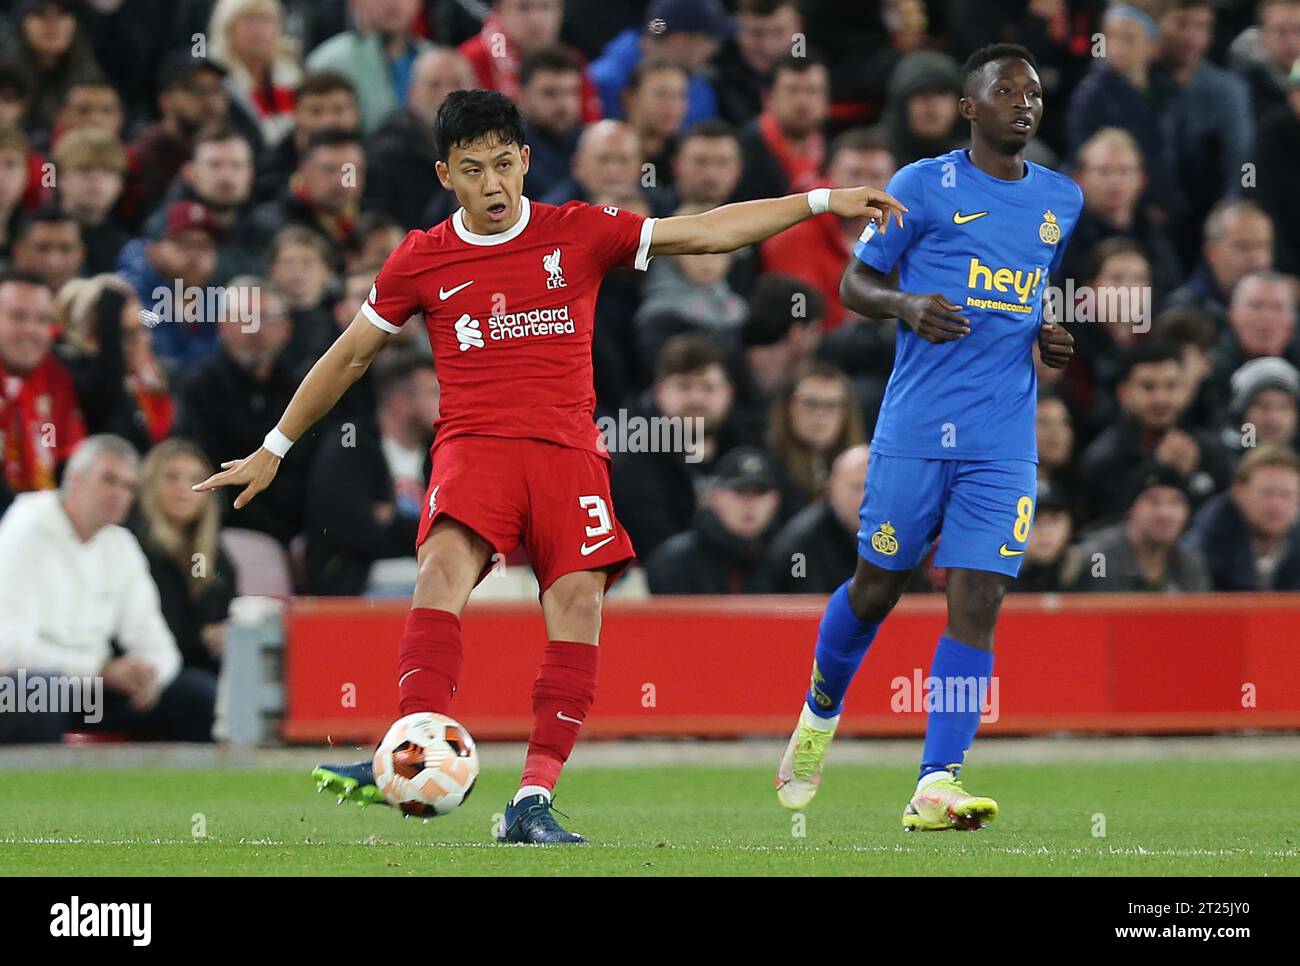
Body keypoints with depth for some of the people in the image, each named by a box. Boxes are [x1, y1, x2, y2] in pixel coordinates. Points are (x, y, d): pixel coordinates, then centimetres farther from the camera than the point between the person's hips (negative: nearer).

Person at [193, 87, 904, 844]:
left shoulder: (579, 234, 7)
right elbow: (350, 356, 19)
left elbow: (706, 233, 9)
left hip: (567, 448, 1)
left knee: (580, 597, -17)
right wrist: (274, 449, 22)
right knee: (445, 562, -28)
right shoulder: (423, 261, 8)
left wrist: (819, 201, 4)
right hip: (474, 443, -1)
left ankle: (535, 799, -17)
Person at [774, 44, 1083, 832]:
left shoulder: (1063, 200, 13)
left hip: (1005, 446, 3)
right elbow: (856, 282, 4)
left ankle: (936, 788, -14)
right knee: (878, 588, 7)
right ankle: (819, 718, 36)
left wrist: (1052, 339, 8)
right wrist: (908, 307, -16)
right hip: (916, 431, -3)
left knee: (977, 603, -9)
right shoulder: (924, 186, 0)